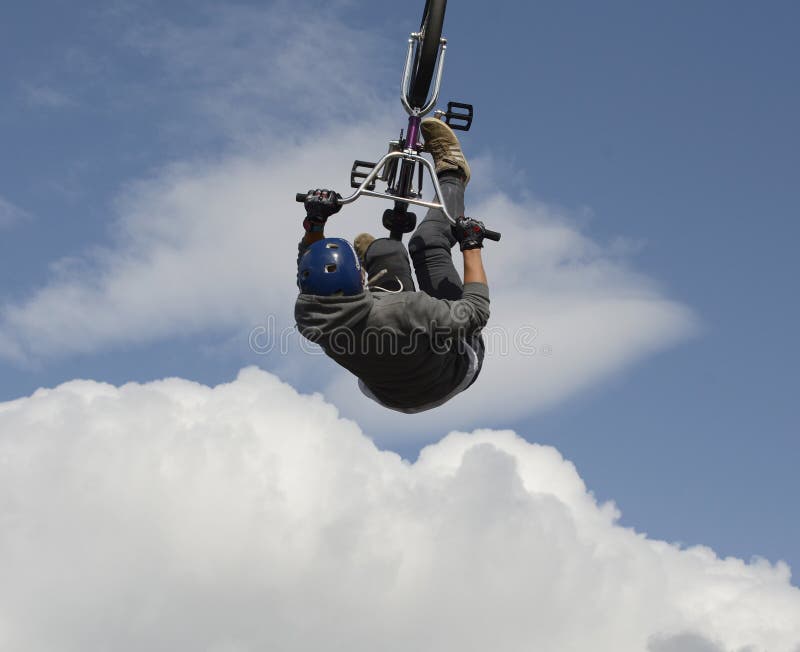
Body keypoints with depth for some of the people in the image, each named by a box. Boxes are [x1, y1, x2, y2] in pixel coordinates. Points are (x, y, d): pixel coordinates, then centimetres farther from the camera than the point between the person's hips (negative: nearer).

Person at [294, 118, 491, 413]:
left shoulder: (307, 317, -31)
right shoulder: (405, 311, -47)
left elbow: (311, 279, -4)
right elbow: (476, 310, -29)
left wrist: (314, 221, -5)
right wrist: (472, 244, -17)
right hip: (453, 377, -4)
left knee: (383, 249, 3)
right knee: (428, 244, 2)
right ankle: (451, 175, 30)